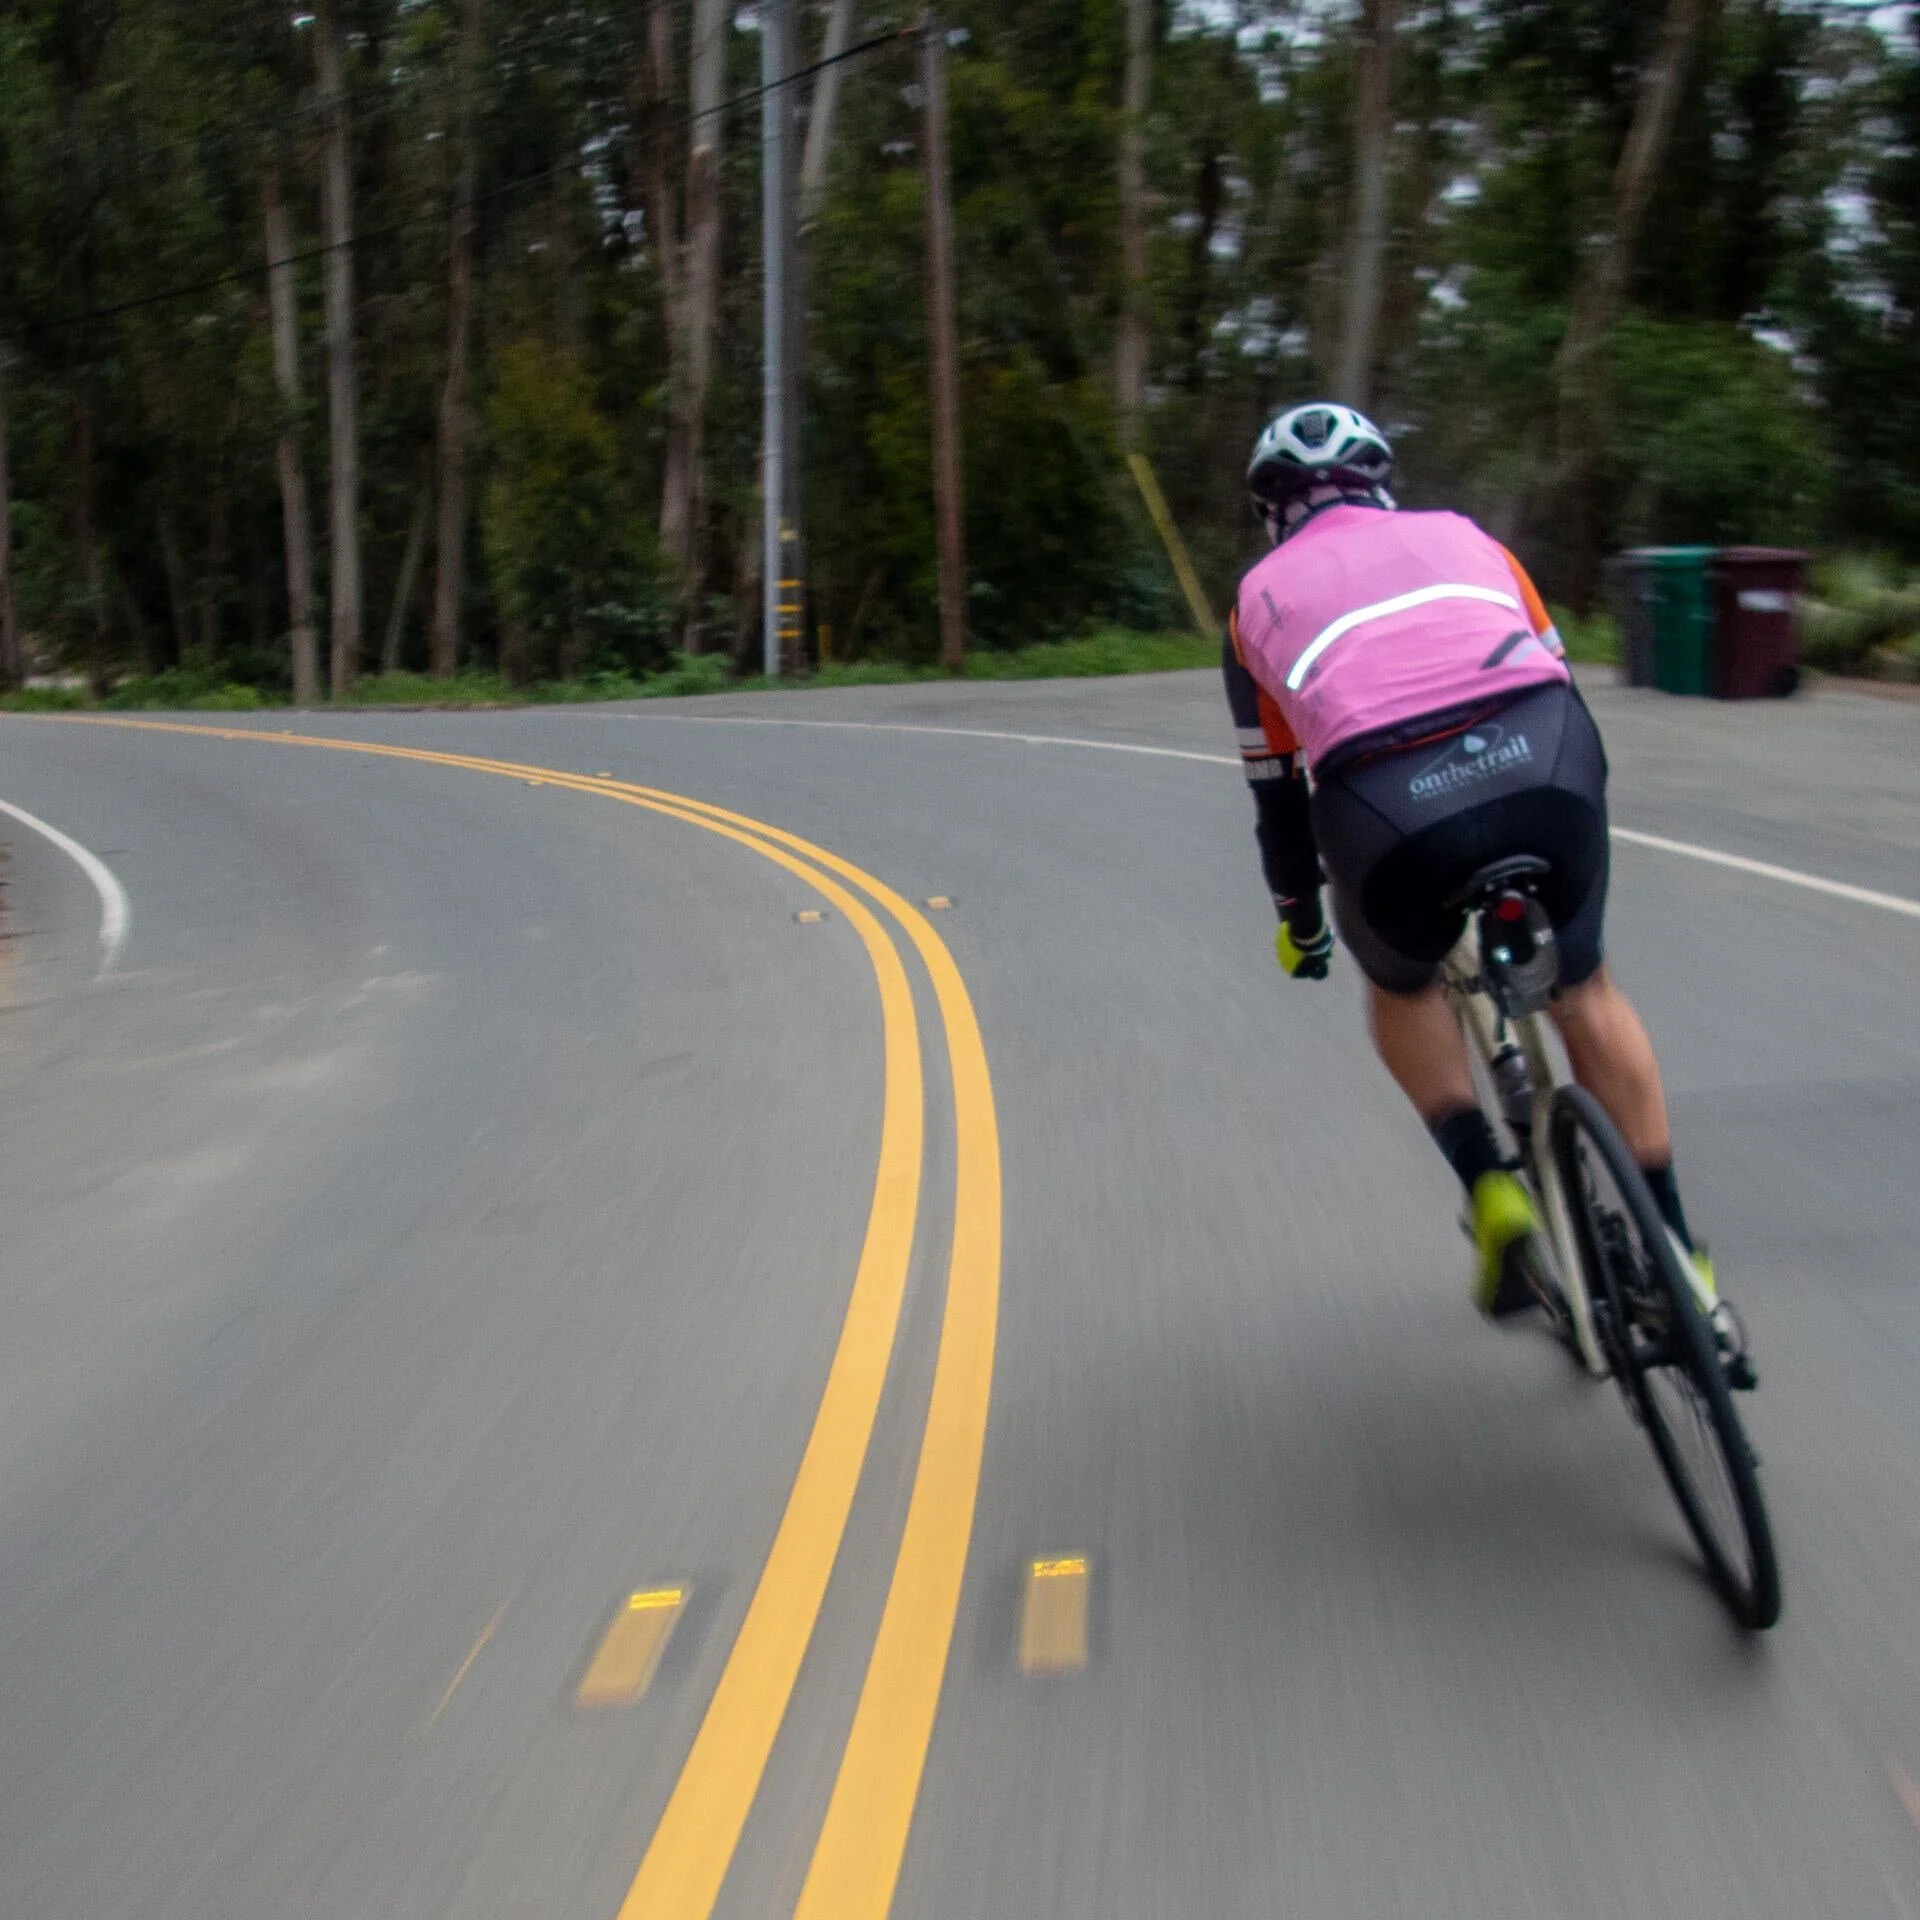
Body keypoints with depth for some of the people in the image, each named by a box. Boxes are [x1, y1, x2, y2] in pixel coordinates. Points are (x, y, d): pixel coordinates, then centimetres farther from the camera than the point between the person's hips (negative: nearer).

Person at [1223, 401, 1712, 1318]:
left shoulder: (1260, 596, 28)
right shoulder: (1459, 536, 31)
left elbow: (1277, 790, 33)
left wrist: (1298, 920, 47)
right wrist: (1567, 822, 50)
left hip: (1387, 815, -1)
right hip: (1547, 770, 1)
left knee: (1400, 986, 31)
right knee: (1584, 990, 26)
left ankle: (1489, 1187, 13)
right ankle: (1672, 1243, 29)